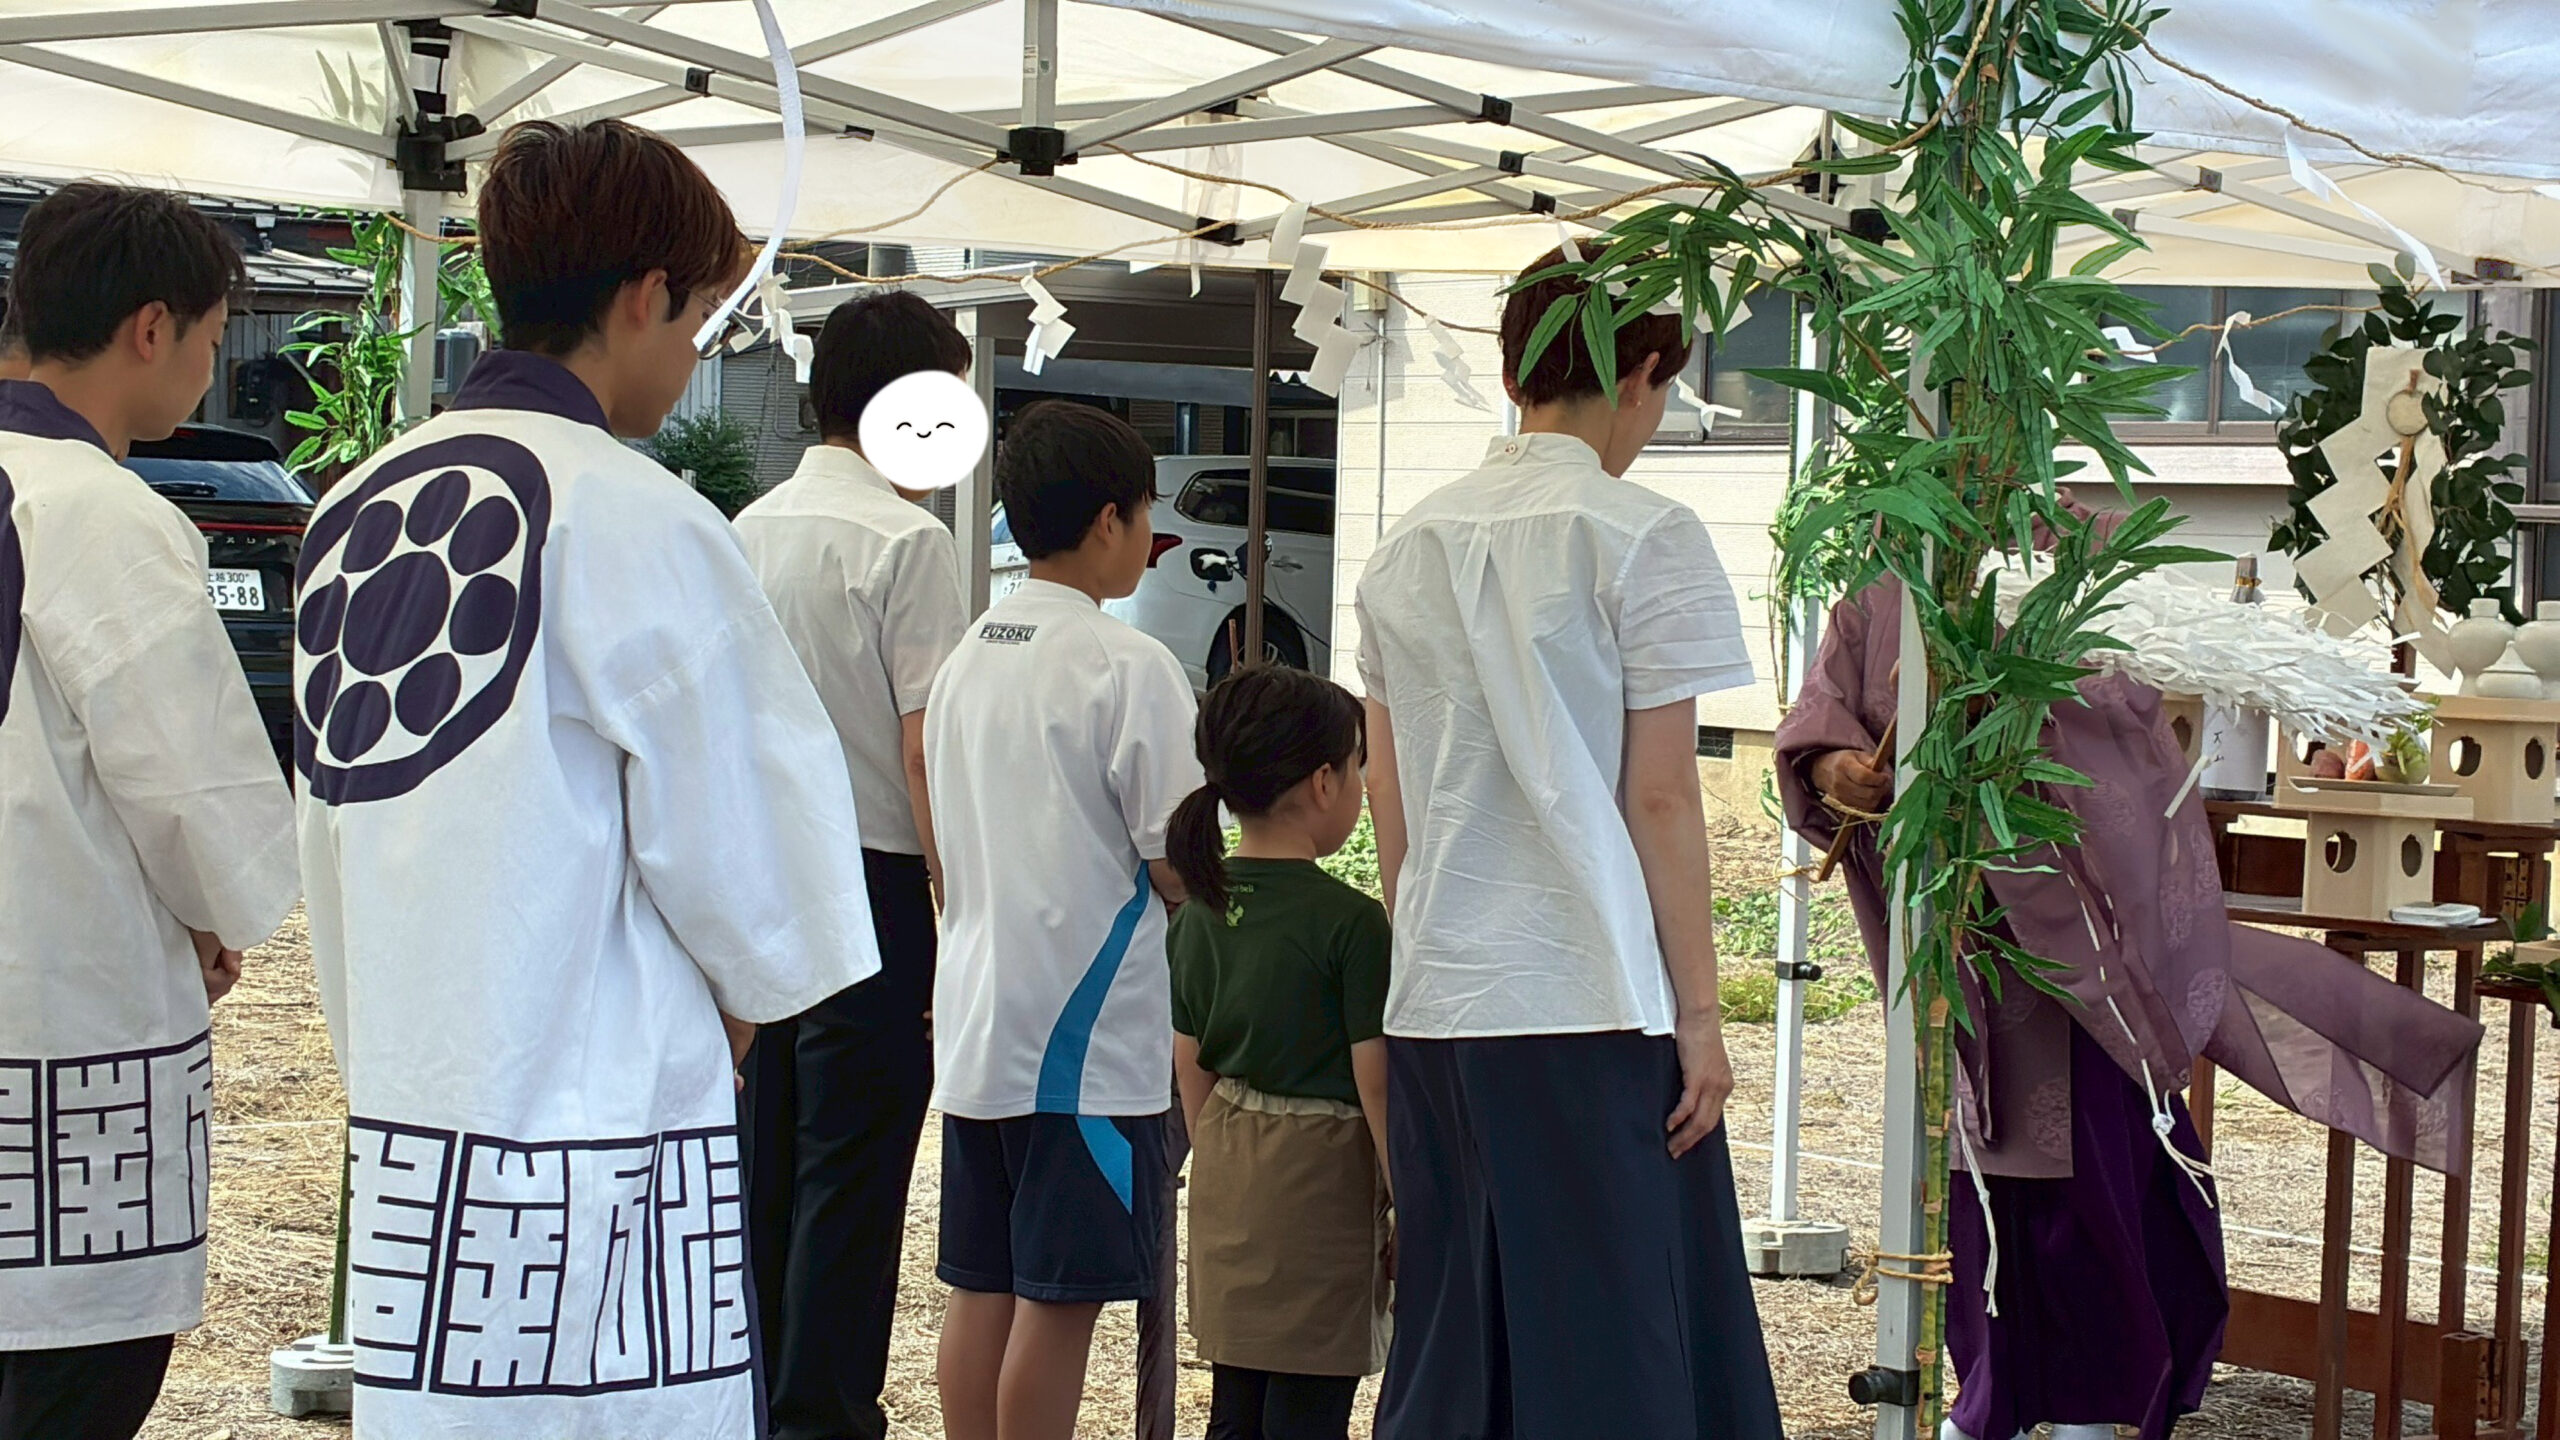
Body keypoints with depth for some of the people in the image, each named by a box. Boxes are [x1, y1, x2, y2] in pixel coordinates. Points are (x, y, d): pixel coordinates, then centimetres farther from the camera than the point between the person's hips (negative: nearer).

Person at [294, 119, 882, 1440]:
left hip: (397, 1133, 7)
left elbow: (329, 834, 14)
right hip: (595, 1147, -7)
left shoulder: (352, 512, 10)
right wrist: (730, 1017, 9)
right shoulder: (632, 518, -12)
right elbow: (738, 845, -9)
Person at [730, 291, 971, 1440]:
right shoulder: (907, 540, -11)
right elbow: (926, 749, -15)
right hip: (867, 881, -7)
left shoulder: (748, 529, 11)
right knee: (850, 1177, -1)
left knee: (764, 1163, 14)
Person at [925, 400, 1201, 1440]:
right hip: (1088, 1038, -7)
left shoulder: (965, 660, 11)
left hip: (974, 1022, 7)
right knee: (1061, 1296, -2)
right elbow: (1174, 866, -13)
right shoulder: (1127, 667, -13)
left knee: (981, 1286, 11)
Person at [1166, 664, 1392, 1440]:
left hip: (1226, 1170, 7)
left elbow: (1193, 1069, 9)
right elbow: (1376, 1087, -14)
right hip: (1322, 1174, -6)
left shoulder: (1198, 914, 3)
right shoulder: (1351, 921, -16)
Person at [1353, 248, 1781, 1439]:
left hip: (1435, 1002, 6)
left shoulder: (1408, 546, 10)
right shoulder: (1642, 539, -6)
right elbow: (1662, 797, -7)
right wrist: (1698, 1008, -3)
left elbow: (1388, 796, 13)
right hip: (1593, 1005, -6)